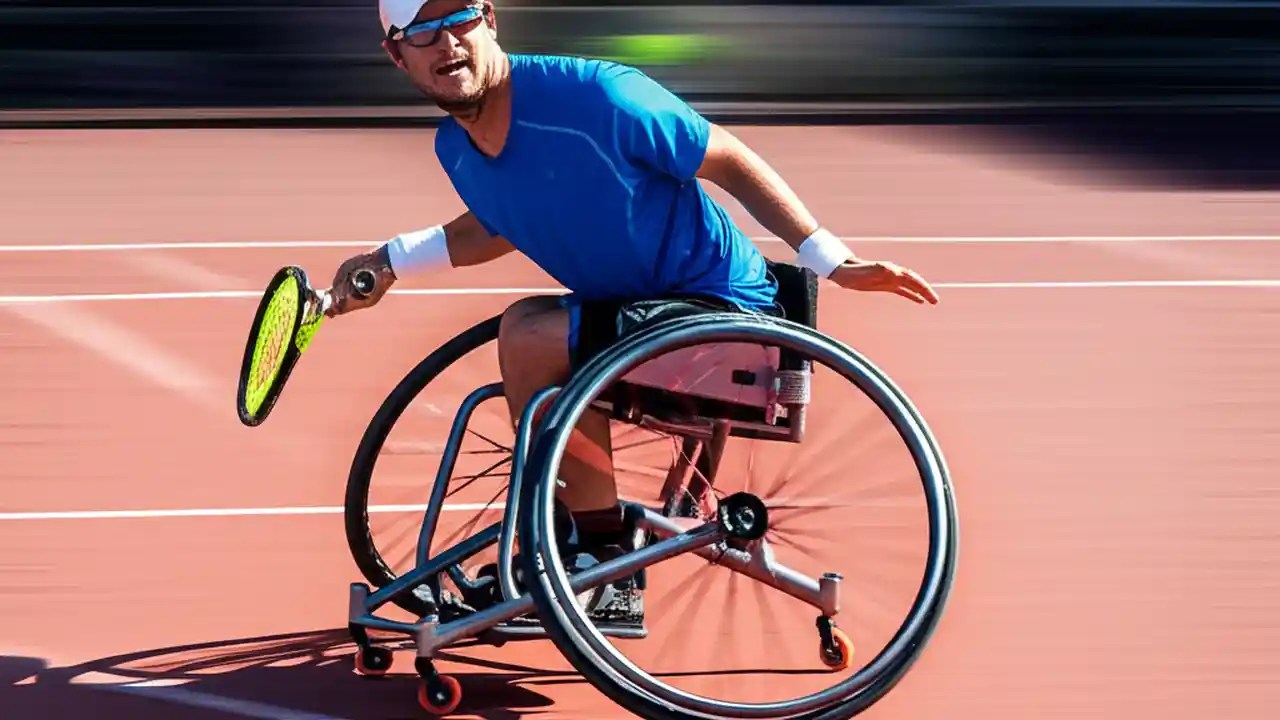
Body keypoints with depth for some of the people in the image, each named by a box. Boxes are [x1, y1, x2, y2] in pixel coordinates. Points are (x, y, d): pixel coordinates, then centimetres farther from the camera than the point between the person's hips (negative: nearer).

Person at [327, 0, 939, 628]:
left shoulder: (595, 95, -22)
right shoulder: (454, 149, 1)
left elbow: (732, 162, -12)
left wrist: (829, 259, -14)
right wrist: (390, 262, 17)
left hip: (723, 306, -9)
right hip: (626, 303, 9)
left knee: (529, 336, -21)